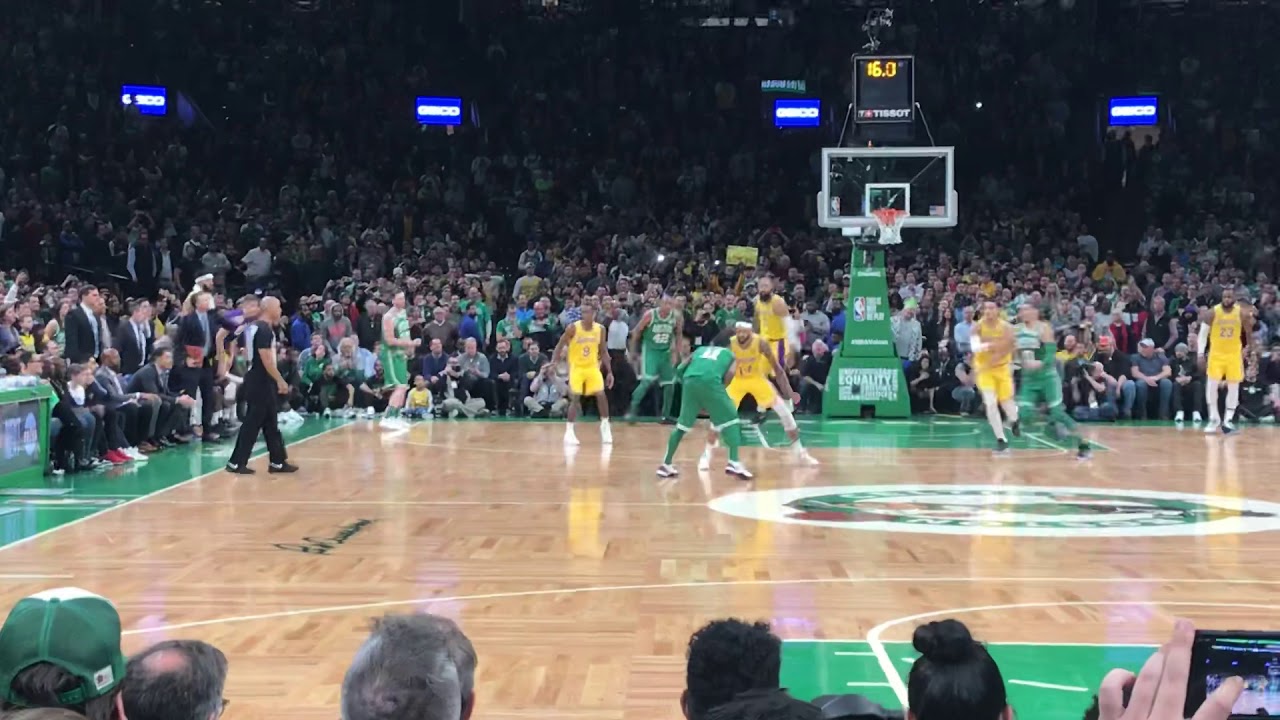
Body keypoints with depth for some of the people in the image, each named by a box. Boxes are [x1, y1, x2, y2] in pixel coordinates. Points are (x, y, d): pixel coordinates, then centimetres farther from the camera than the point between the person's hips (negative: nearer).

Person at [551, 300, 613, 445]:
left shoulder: (600, 329, -4)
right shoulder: (573, 328, -15)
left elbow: (603, 351, 7)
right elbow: (560, 346, -4)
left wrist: (609, 371, 4)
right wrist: (553, 363, -14)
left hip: (592, 367, 3)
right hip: (576, 367, -3)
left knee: (601, 395, -5)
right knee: (575, 399, -11)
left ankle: (605, 427, 11)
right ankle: (569, 432, -3)